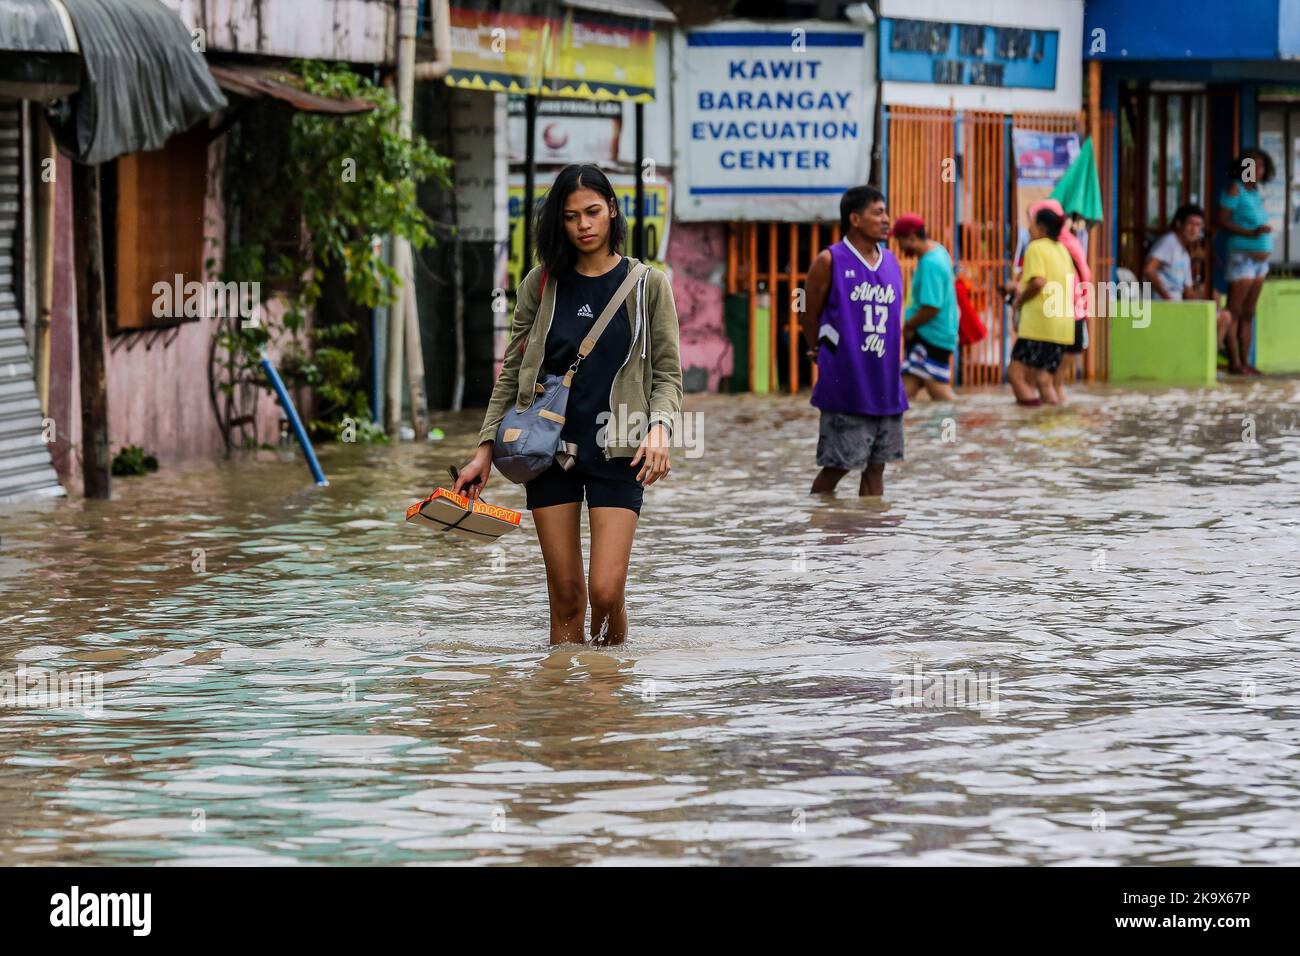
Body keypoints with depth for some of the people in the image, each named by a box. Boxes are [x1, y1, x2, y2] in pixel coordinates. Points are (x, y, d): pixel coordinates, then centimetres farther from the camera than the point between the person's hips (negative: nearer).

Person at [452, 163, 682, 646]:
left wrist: (659, 426, -16)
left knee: (606, 590, -11)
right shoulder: (542, 284, 6)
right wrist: (485, 449, 4)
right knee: (565, 593, 0)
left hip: (616, 451, -2)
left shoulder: (647, 285, 3)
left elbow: (667, 371, 4)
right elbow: (512, 372, 10)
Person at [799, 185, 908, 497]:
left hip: (886, 387, 5)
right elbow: (809, 319, 1)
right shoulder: (829, 261, -8)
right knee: (836, 466, -2)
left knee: (876, 467, 7)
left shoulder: (891, 262, 10)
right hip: (845, 387, -5)